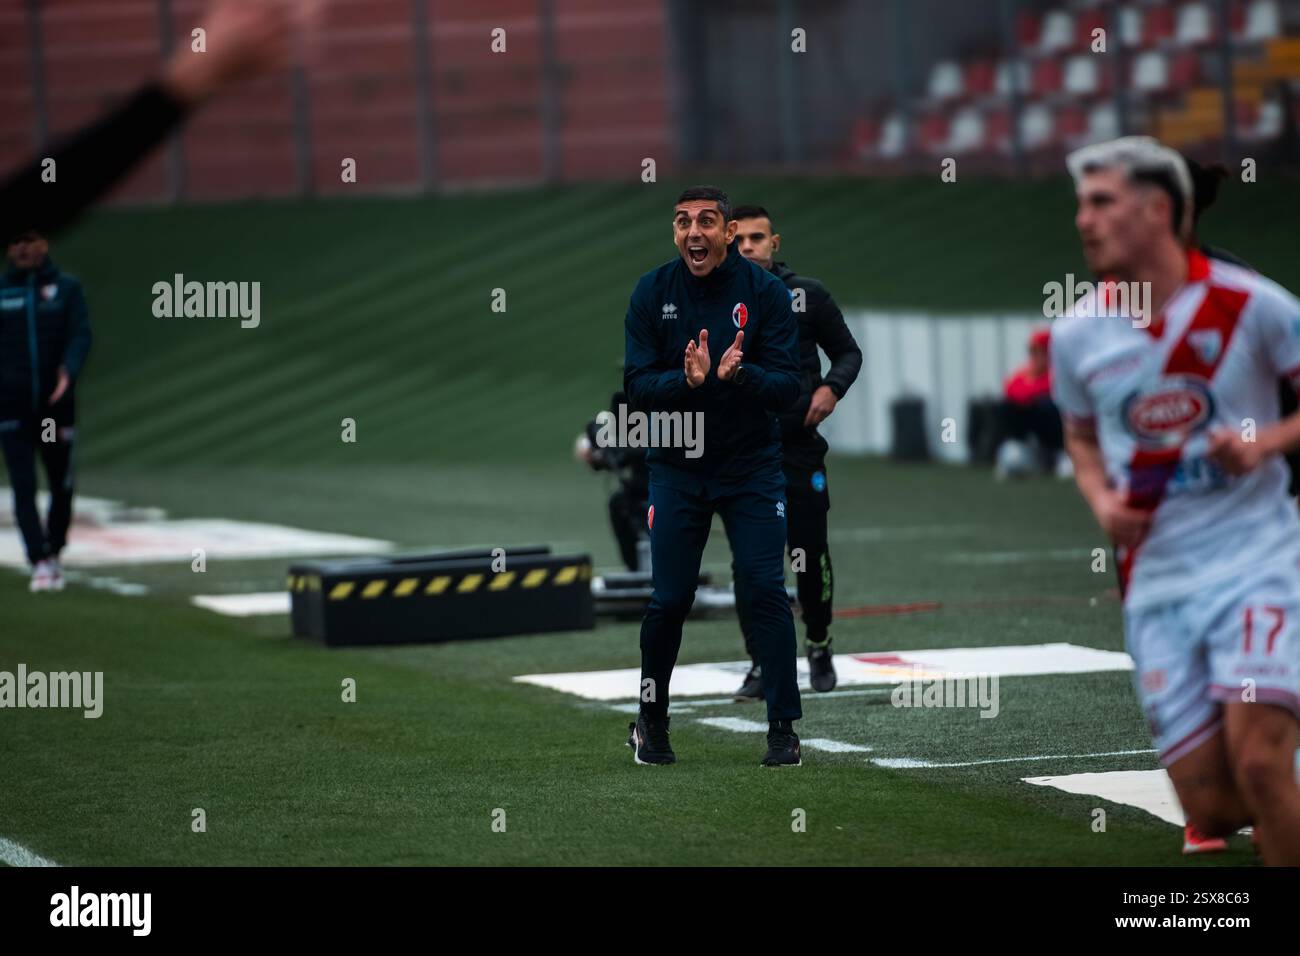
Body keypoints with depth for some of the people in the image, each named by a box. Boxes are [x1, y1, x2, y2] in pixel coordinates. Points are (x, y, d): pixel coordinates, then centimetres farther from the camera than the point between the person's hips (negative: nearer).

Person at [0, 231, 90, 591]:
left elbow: (80, 334, -6)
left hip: (56, 404, 0)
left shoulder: (67, 288, 4)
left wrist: (68, 371, -24)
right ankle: (40, 562, -12)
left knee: (62, 486, 7)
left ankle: (53, 554, 27)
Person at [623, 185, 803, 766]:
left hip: (752, 466, -1)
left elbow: (788, 386, -11)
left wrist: (739, 375, -31)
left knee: (766, 591, -7)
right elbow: (636, 386, -8)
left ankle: (783, 728, 1)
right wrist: (686, 380, -28)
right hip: (676, 467, 1)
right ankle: (651, 722, 20)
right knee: (668, 599, 1)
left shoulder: (765, 292, -8)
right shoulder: (652, 293, -4)